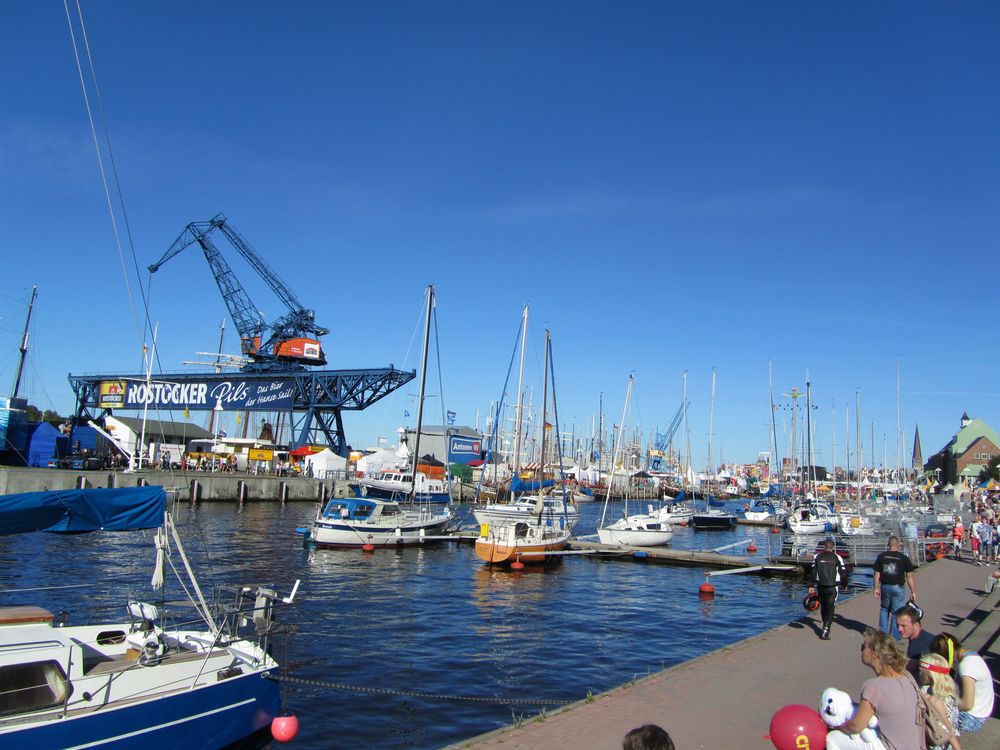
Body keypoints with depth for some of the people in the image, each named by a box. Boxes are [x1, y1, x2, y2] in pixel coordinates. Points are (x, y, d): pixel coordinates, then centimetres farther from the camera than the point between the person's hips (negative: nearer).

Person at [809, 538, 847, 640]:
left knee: (823, 607, 18)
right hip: (833, 587, -2)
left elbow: (813, 572, 0)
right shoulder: (837, 558, -1)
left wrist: (812, 586, 3)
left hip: (820, 586, 2)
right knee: (830, 608, -2)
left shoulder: (817, 556, 2)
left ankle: (826, 627, 32)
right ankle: (825, 631, -13)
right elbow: (843, 573, -1)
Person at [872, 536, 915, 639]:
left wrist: (876, 588, 10)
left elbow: (877, 574, 2)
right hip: (898, 588, -2)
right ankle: (894, 638, 9)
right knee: (896, 612, 5)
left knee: (884, 609, 20)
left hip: (885, 587, 2)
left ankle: (882, 632, 21)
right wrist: (913, 592, 1)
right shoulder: (904, 558, -6)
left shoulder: (881, 557, 0)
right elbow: (909, 577, -6)